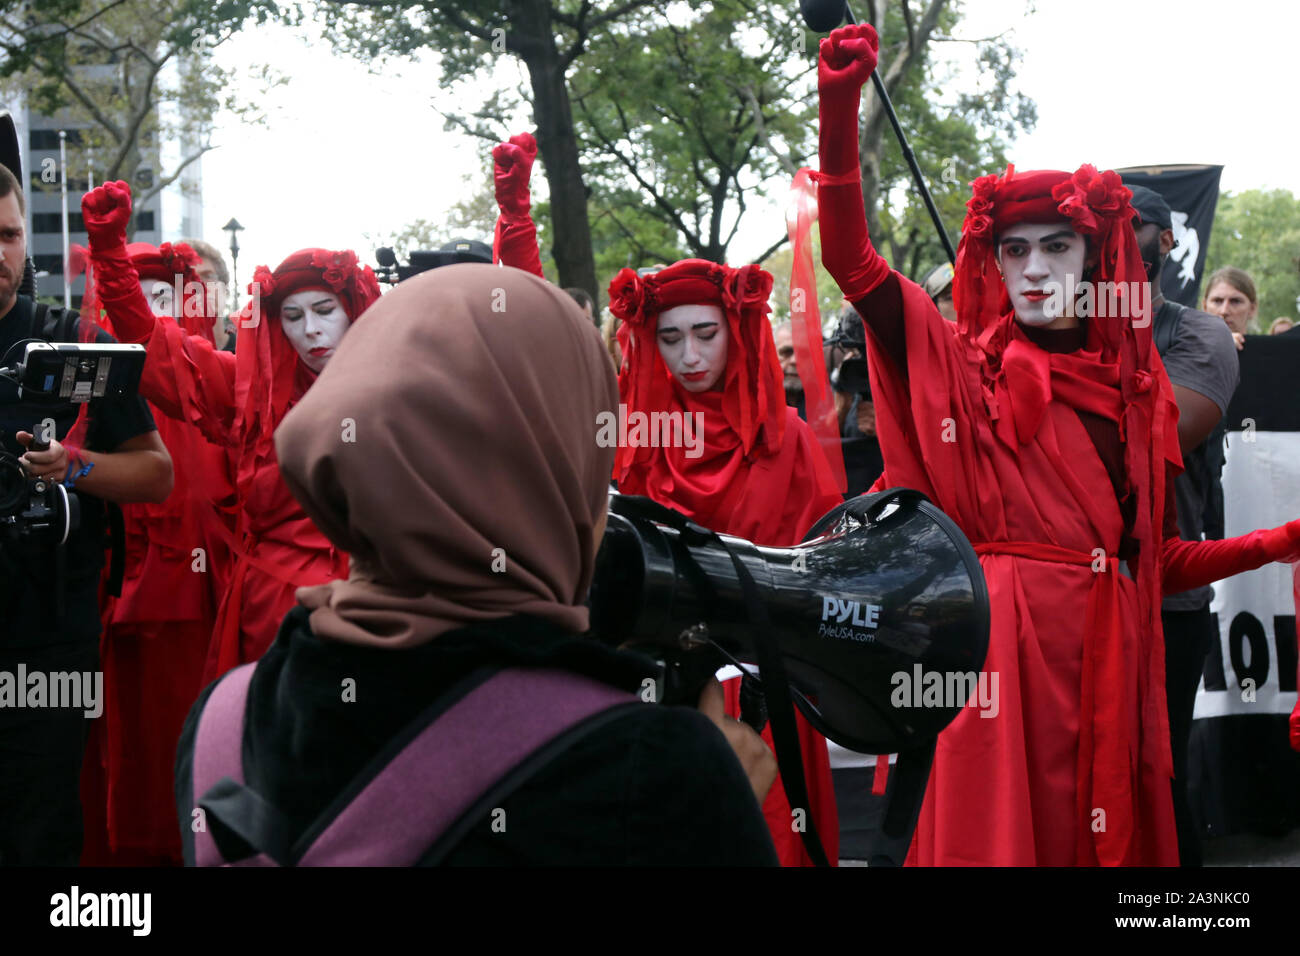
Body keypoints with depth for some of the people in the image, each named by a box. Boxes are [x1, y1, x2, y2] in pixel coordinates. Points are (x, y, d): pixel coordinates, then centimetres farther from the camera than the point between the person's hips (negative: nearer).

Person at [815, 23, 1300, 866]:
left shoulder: (1139, 393, 14)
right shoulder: (964, 367, 5)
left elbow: (1155, 558, 18)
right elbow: (850, 259, -7)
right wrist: (841, 106, -16)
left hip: (1110, 665, 4)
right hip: (1001, 649, -3)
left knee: (1108, 834, 5)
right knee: (1000, 831, -5)